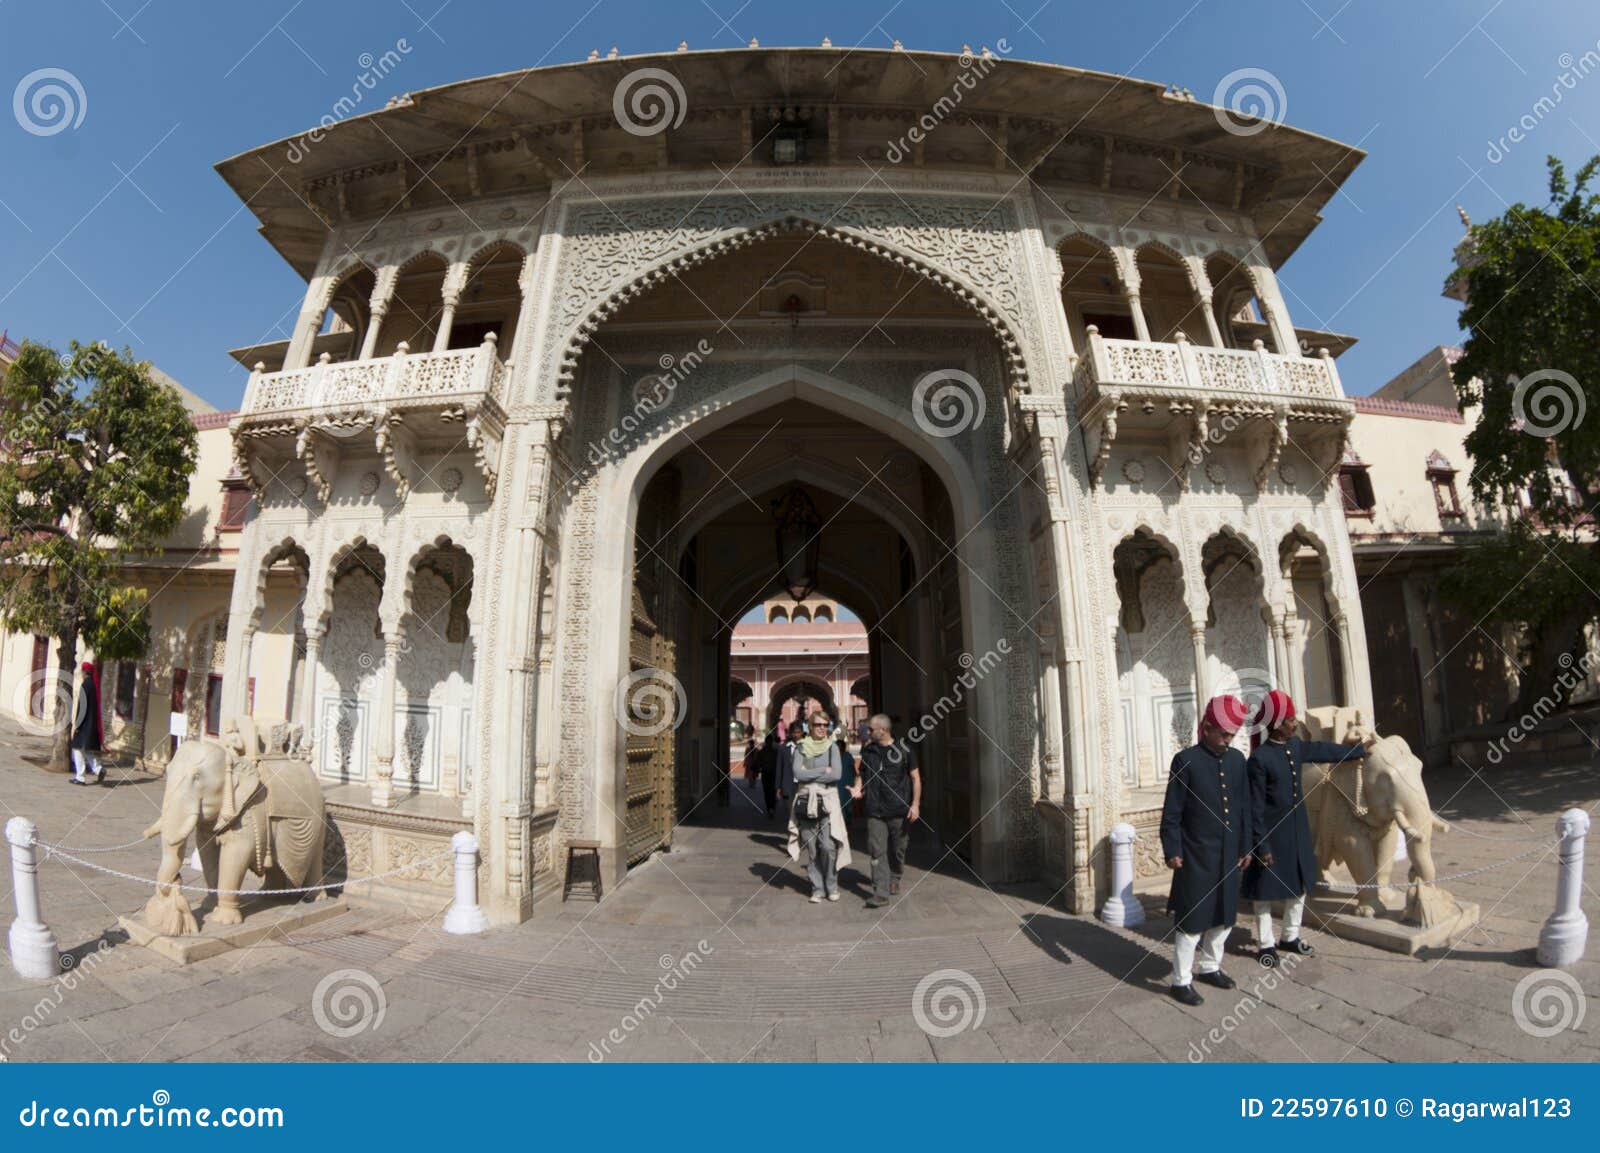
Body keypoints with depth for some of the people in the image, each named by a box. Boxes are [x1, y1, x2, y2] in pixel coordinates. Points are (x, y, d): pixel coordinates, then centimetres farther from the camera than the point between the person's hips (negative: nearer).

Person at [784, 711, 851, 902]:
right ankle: (817, 888, 17)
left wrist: (808, 775, -8)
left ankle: (831, 886, 11)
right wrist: (824, 770, -9)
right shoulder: (800, 748, 5)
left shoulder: (832, 747, 4)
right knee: (811, 849, 4)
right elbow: (797, 773, -8)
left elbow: (836, 774, -10)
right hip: (805, 802, 1)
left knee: (828, 846, -8)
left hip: (827, 802, -1)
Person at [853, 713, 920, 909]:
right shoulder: (867, 750, 6)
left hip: (900, 811, -2)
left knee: (897, 850, 12)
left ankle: (895, 880, 36)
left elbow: (915, 777, 0)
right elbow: (863, 774, 19)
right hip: (875, 811, 2)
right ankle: (881, 893, -3)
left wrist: (915, 804, -7)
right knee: (878, 852, -5)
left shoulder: (903, 749, -4)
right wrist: (858, 788, -1)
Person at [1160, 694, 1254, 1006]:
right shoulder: (1186, 760, -12)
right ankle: (1181, 981, 13)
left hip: (1229, 854, 6)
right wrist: (1172, 851, -12)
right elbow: (1172, 811, -10)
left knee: (1223, 915, 18)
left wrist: (1245, 846, 11)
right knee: (1192, 920, 1)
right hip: (1196, 855, -6)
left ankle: (1209, 967, 37)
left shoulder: (1237, 759, 5)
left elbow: (1244, 806, 11)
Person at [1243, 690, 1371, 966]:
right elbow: (1255, 807, -19)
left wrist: (1360, 749, 33)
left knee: (1299, 884, 19)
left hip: (1297, 829, 8)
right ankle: (1266, 944, 19)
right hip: (1271, 833, -8)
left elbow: (1323, 751, 22)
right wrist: (1262, 845, -17)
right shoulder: (1259, 758, -22)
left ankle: (1291, 937, 37)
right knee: (1266, 890, 5)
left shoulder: (1296, 746, 1)